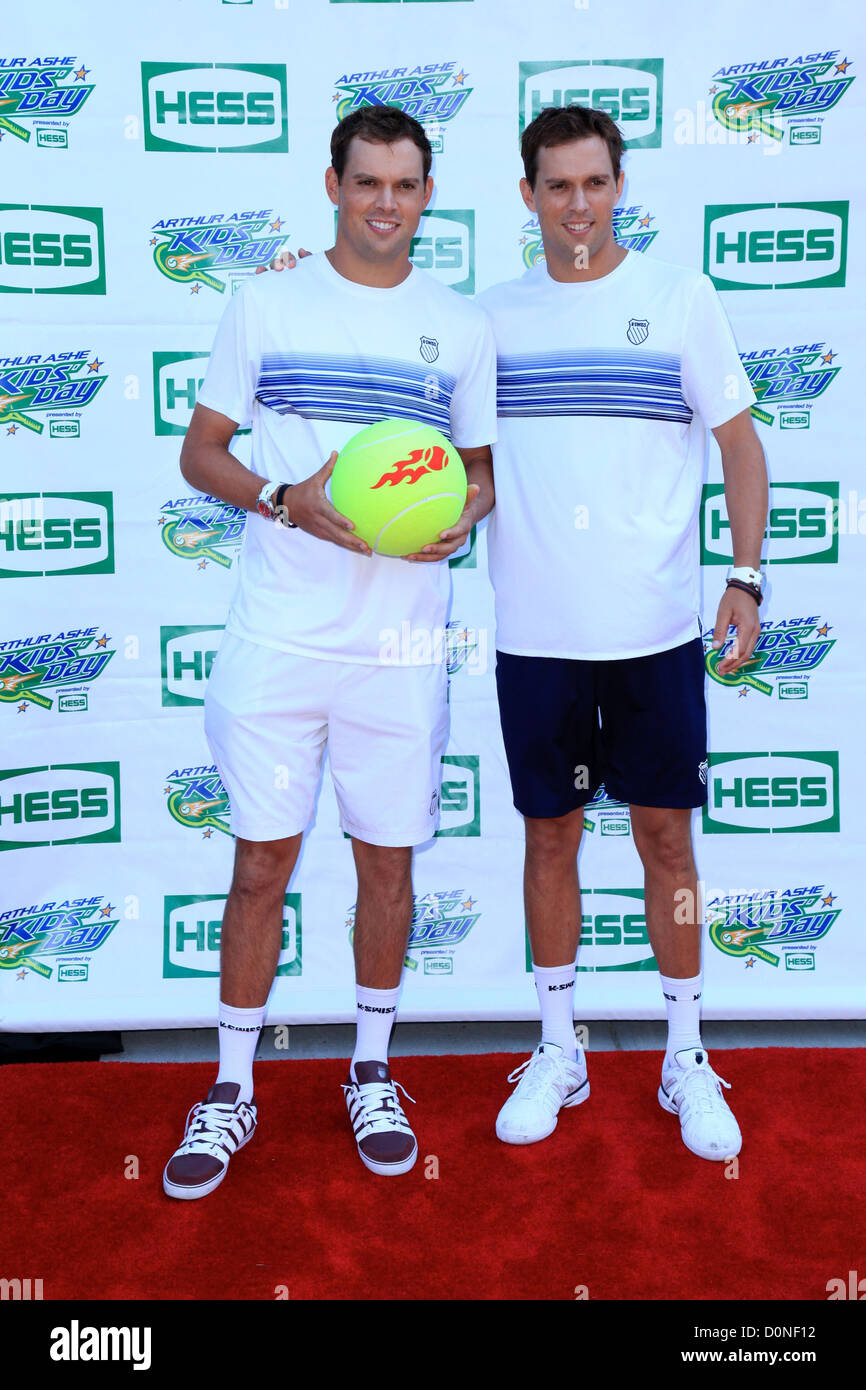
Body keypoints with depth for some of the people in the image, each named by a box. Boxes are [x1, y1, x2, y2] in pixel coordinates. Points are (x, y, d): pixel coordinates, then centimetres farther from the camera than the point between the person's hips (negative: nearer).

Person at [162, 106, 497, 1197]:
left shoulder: (460, 326, 10)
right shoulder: (266, 305, 6)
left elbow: (486, 464, 15)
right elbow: (199, 452, 6)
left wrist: (464, 513, -8)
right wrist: (286, 499, -13)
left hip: (401, 645, 1)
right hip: (279, 635, -1)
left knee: (387, 861, 9)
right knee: (261, 862, 5)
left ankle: (371, 1074, 30)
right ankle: (231, 1090, 23)